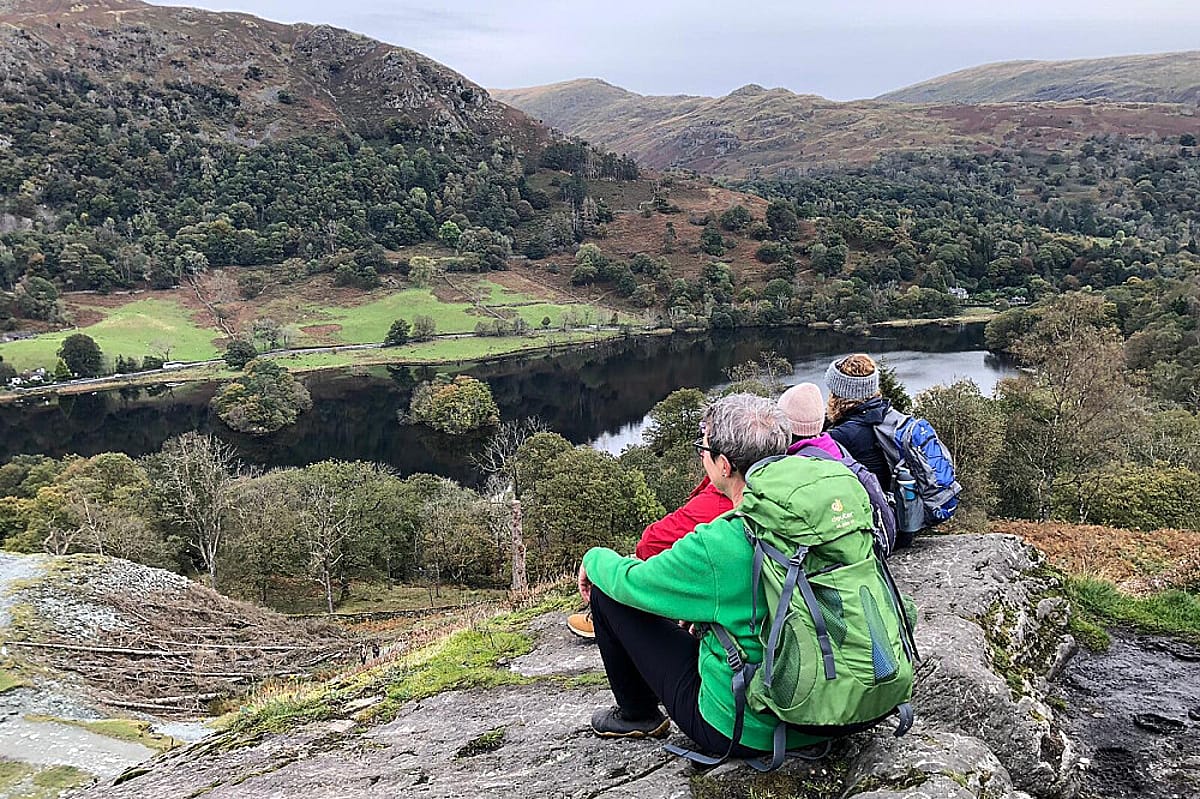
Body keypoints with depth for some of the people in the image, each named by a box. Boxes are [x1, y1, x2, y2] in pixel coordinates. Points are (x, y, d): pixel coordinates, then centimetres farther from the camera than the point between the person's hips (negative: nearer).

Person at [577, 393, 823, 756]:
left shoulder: (714, 546, -27)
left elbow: (630, 581, -9)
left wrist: (595, 559, 12)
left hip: (741, 732, -7)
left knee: (608, 590, 2)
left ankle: (637, 715, 24)